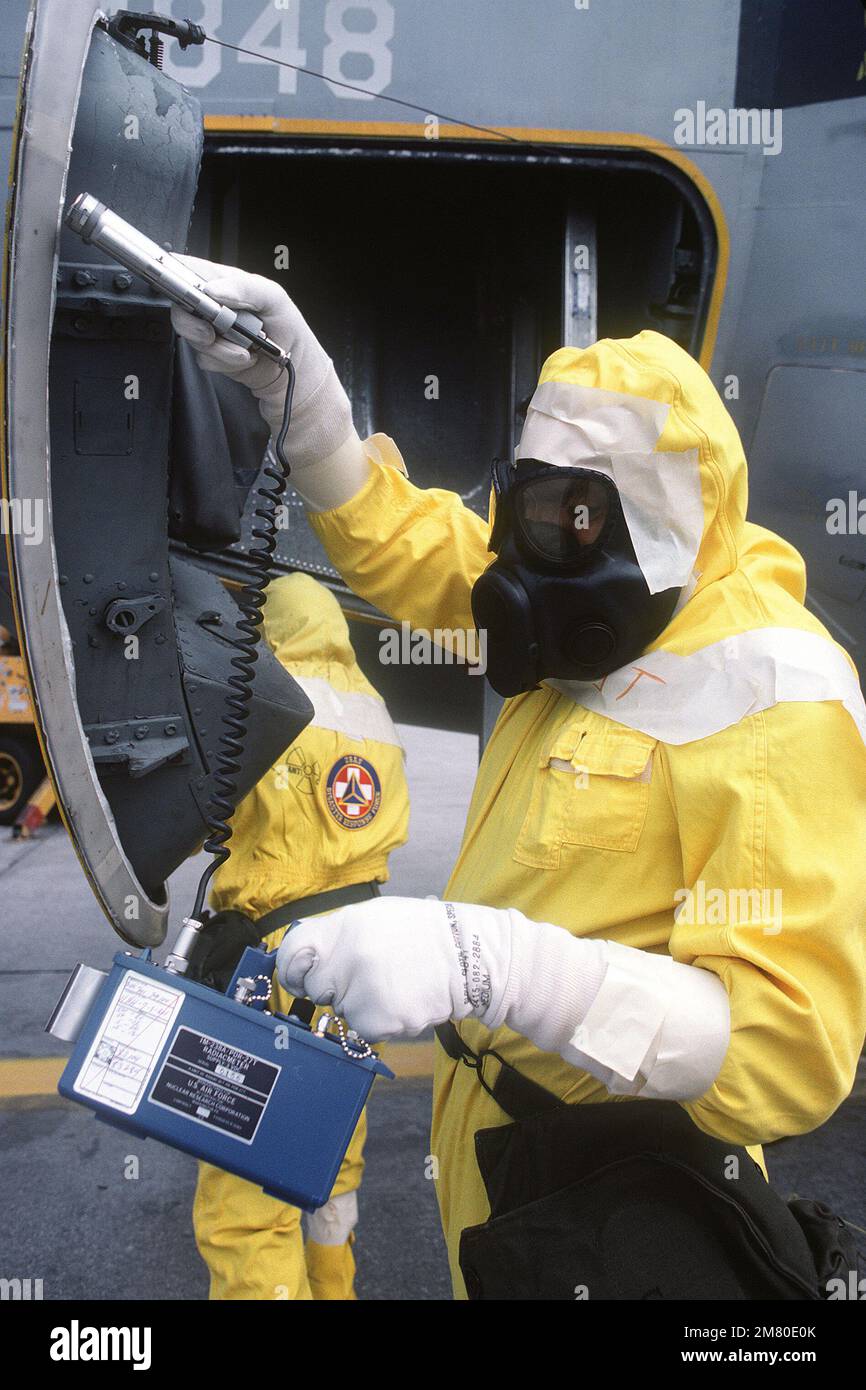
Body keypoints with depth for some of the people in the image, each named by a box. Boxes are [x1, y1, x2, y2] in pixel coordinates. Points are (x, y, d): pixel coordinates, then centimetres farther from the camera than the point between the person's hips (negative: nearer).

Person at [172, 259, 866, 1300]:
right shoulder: (604, 620, -1)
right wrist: (292, 378, -6)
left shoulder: (777, 707, -25)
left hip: (613, 1196, -8)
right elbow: (404, 542, 8)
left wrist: (488, 961, -44)